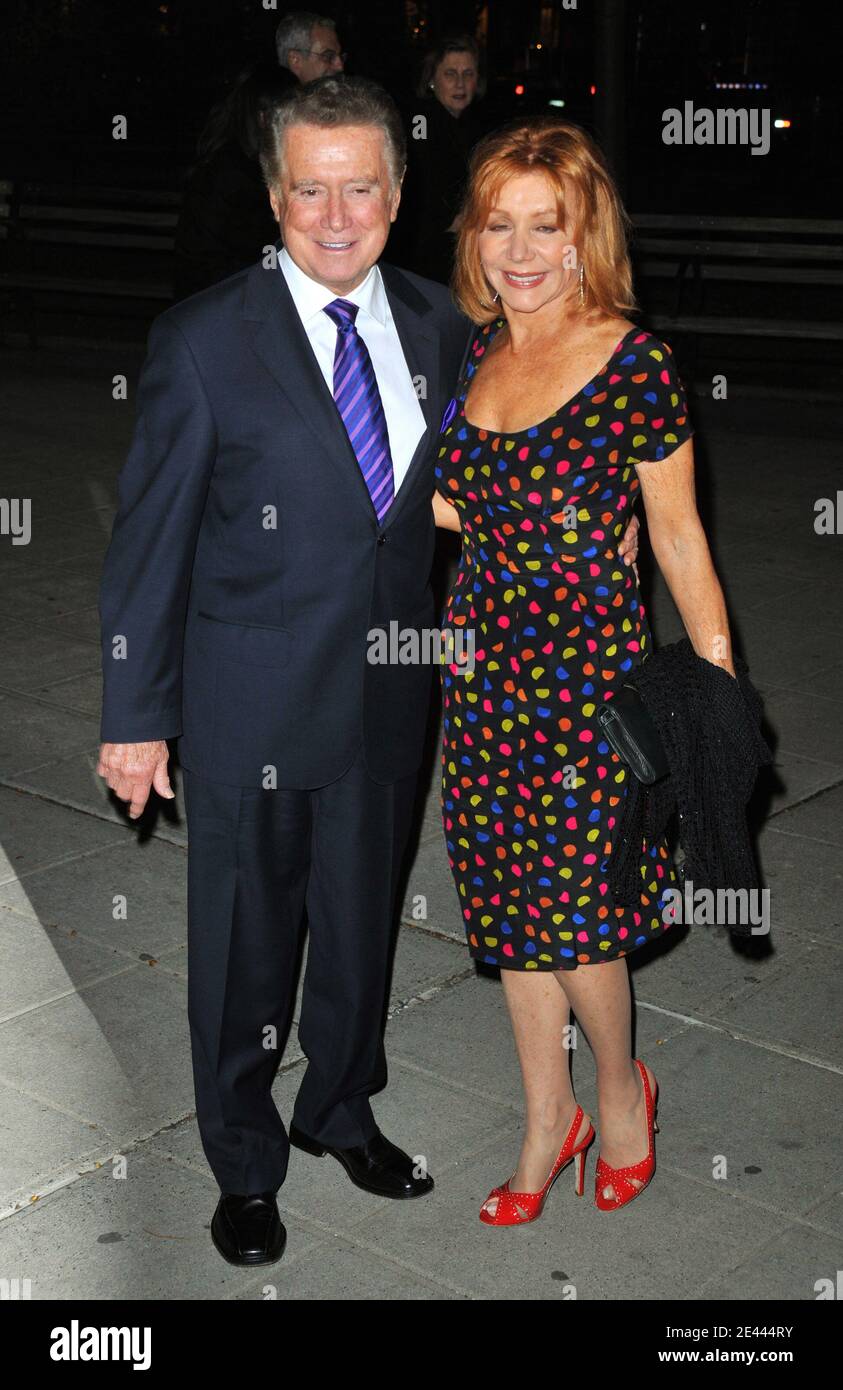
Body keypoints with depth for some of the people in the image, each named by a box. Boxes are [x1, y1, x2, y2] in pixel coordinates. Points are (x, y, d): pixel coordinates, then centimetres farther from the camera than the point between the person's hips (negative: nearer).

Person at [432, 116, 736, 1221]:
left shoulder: (635, 364, -11)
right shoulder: (474, 352, 5)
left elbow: (678, 536, -6)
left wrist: (720, 683, -6)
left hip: (591, 666, -6)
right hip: (486, 660, 6)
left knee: (571, 910, 0)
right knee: (510, 903, 13)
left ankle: (622, 1091, 31)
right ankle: (548, 1123, 31)